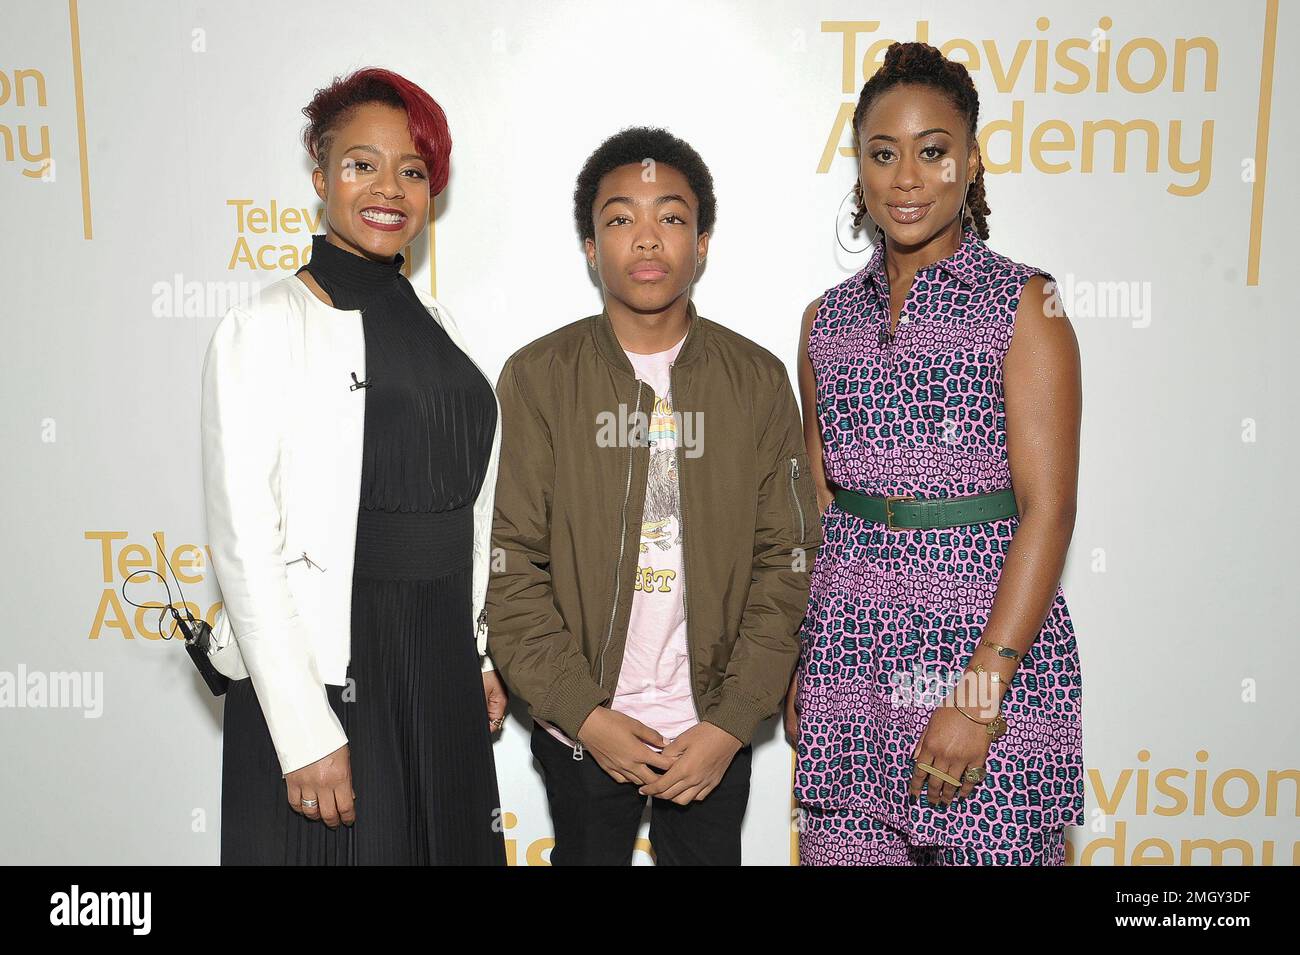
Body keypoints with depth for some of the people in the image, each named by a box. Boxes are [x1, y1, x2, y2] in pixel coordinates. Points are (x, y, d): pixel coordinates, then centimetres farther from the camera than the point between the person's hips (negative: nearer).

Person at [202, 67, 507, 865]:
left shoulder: (437, 325, 10)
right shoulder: (265, 328, -8)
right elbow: (243, 542, -14)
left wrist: (483, 656, 11)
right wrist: (305, 734, -17)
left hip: (443, 678, 6)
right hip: (322, 677, -5)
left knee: (450, 846, 16)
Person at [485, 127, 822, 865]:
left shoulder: (759, 380, -1)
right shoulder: (537, 377, -5)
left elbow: (784, 560, -2)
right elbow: (511, 563, -7)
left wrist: (734, 721, -9)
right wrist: (585, 715, -12)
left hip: (713, 729, 1)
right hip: (581, 729, 0)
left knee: (708, 854, 14)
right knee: (588, 854, 16)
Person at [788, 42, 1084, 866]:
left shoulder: (1024, 304, -4)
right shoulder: (828, 320, 9)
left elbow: (1047, 510, -10)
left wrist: (979, 695, -17)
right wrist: (803, 666, 10)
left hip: (987, 639, -3)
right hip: (851, 649, 4)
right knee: (840, 846, 9)